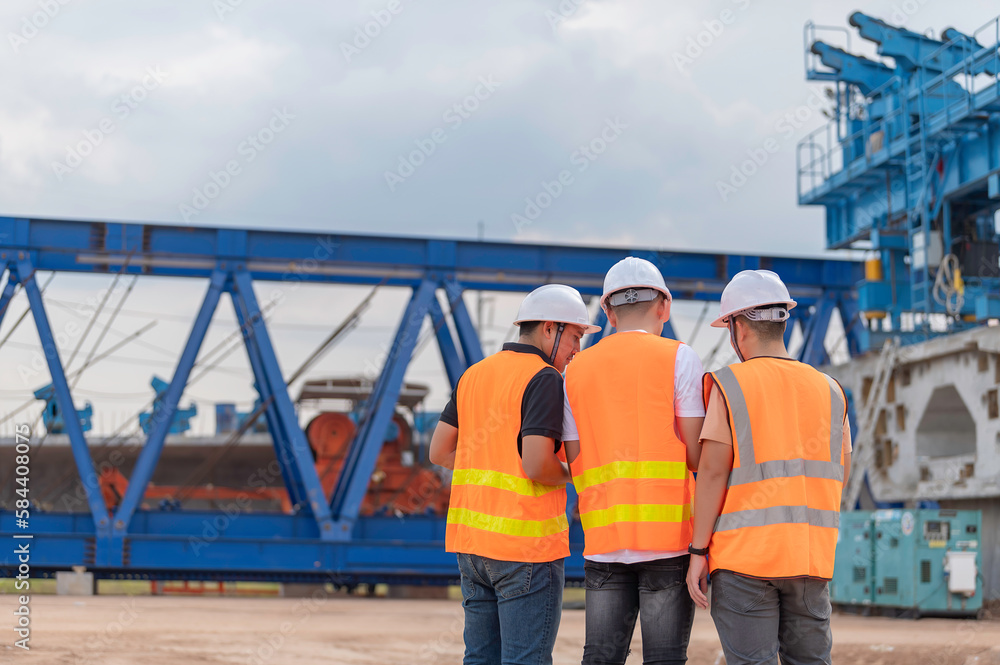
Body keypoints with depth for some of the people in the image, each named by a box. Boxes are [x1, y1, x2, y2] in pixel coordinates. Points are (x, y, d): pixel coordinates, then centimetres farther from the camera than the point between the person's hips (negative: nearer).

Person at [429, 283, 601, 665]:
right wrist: (569, 474, 0)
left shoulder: (474, 374, 13)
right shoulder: (545, 379, -11)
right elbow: (536, 465, -20)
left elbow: (440, 452, 14)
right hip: (526, 545, -8)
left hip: (471, 538, 8)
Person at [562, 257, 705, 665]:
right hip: (668, 532, -4)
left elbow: (576, 464, 11)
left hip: (602, 536, 4)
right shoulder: (678, 358, 0)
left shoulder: (577, 369, 13)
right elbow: (698, 456, -4)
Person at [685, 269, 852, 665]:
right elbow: (841, 478, 12)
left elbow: (713, 472, -9)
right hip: (811, 557, 4)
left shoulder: (729, 385, -4)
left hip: (744, 557, -4)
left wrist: (698, 551, -6)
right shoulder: (828, 390, 10)